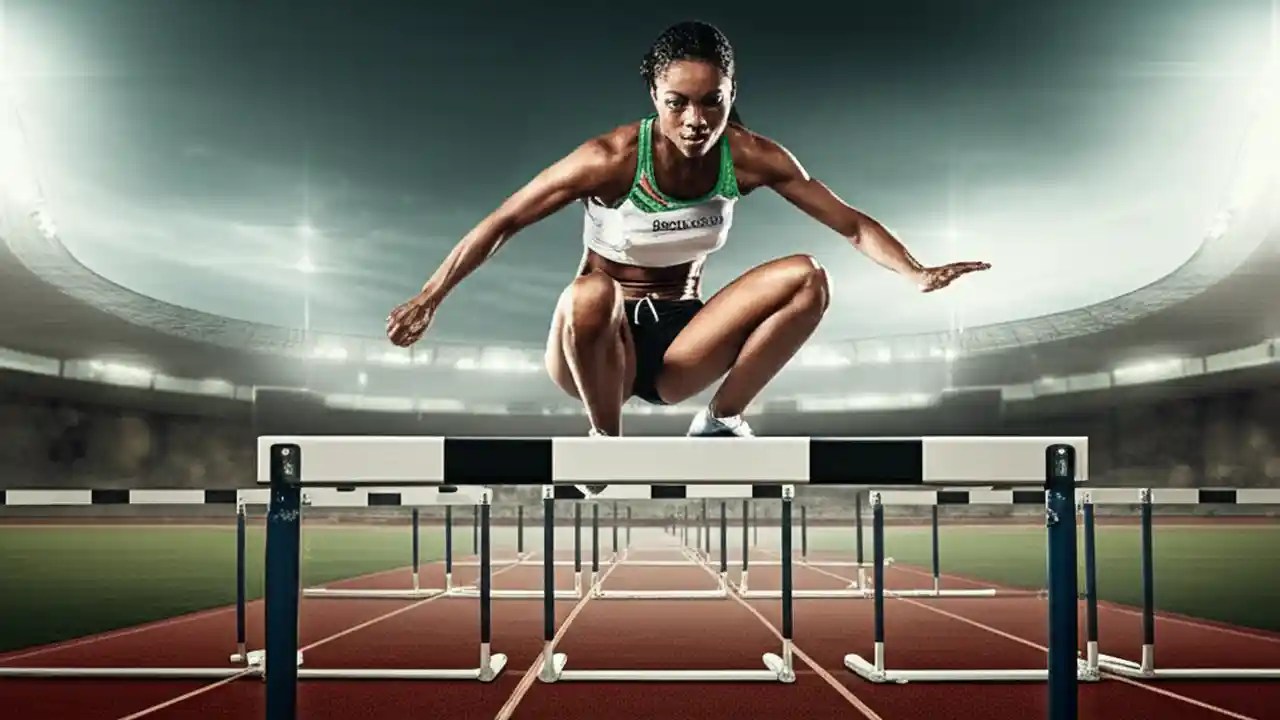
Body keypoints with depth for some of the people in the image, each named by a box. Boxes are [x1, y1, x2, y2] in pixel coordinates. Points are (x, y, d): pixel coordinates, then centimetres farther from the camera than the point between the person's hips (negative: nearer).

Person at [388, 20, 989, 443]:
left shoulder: (750, 158, -12)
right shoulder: (612, 158, -22)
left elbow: (850, 223, -8)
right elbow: (502, 223, -18)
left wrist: (917, 274, -23)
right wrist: (429, 298, -24)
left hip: (679, 348, 3)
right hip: (600, 348, -3)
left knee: (806, 278, -18)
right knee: (591, 296, -39)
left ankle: (720, 422, -2)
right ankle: (606, 439, -12)